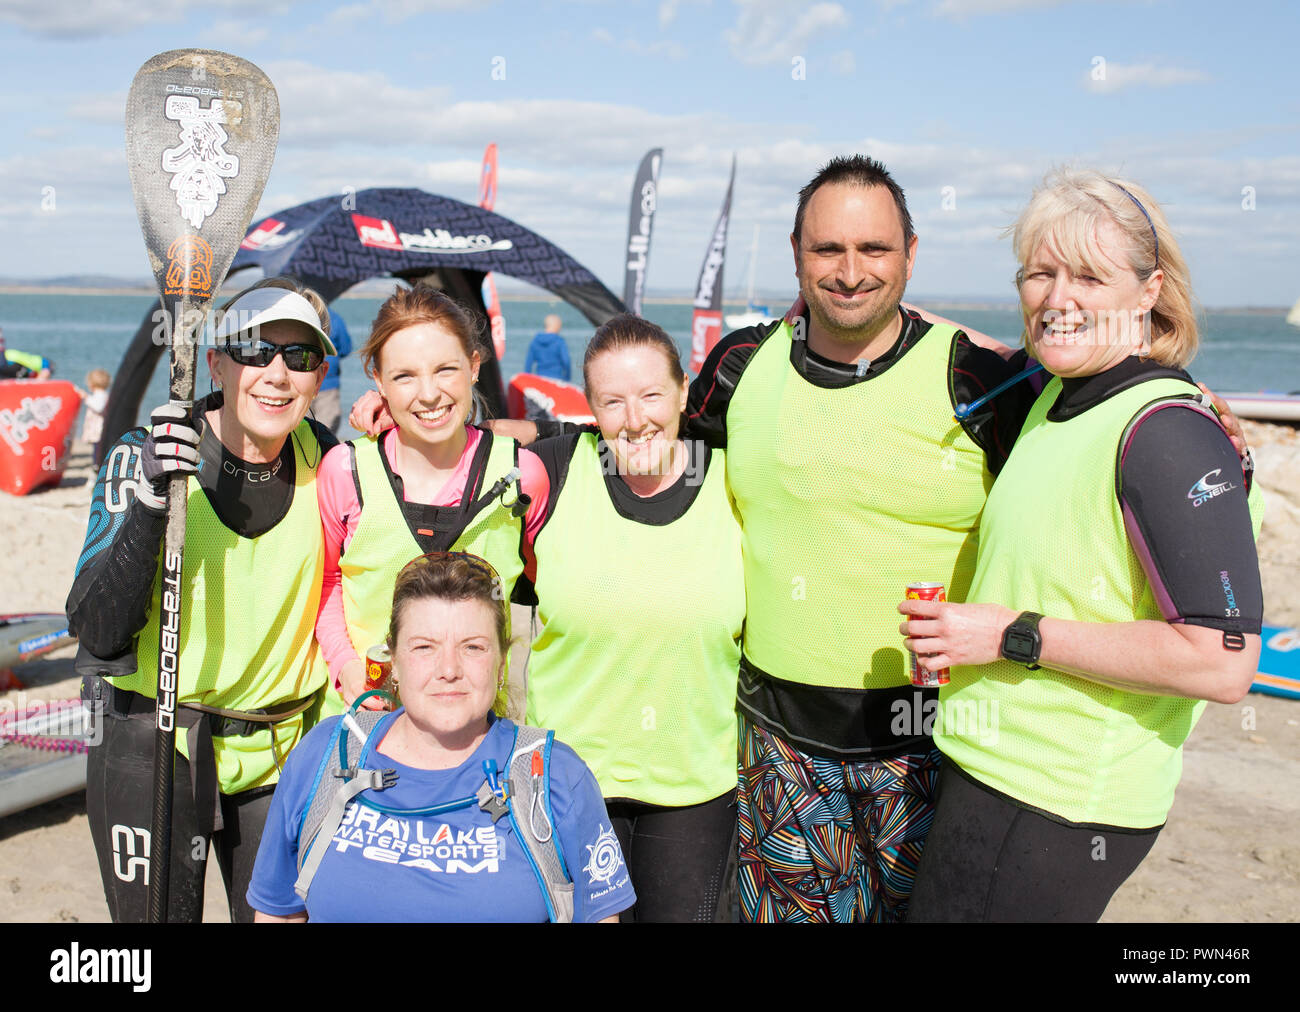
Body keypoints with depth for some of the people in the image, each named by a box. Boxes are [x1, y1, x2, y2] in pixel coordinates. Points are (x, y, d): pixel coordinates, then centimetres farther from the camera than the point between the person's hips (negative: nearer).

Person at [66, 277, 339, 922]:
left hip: (283, 749, 3)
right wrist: (151, 501, -30)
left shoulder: (323, 460, -3)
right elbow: (97, 633, -19)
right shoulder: (145, 458, -12)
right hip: (148, 747, -2)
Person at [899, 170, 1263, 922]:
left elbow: (1222, 662, -24)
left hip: (1057, 809, -8)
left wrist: (1014, 635, -21)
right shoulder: (1059, 396, 6)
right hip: (993, 766, 8)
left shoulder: (1167, 433, -20)